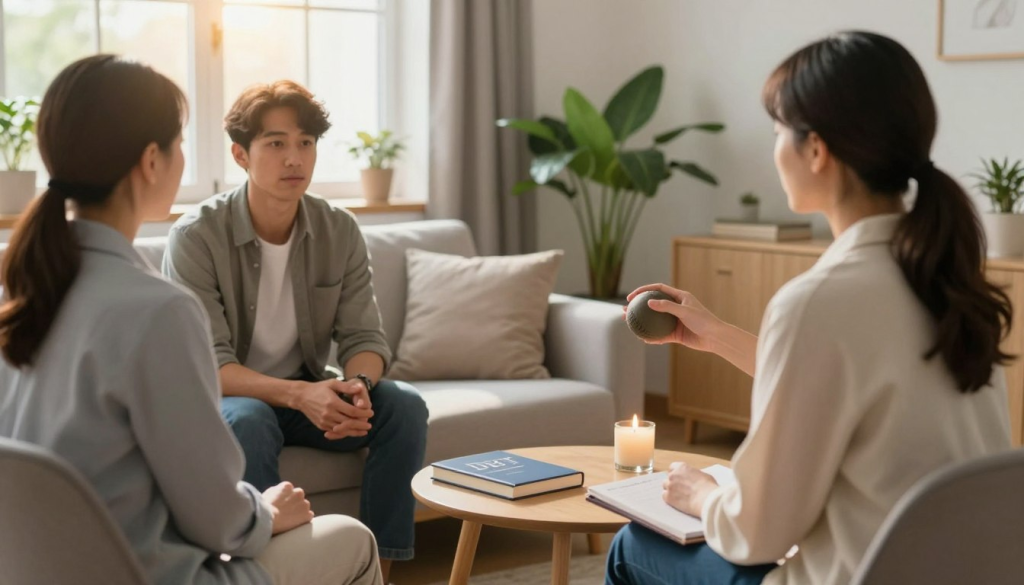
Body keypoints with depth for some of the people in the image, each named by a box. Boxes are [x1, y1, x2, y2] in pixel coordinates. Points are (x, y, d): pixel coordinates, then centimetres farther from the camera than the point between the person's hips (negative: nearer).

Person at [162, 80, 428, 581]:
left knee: (404, 405, -19)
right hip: (223, 399, -4)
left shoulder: (340, 230, -5)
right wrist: (298, 395, -38)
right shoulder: (195, 236, -18)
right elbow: (207, 366, -22)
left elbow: (365, 337, -6)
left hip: (307, 394, 4)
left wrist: (358, 384, -31)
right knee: (249, 420, -37)